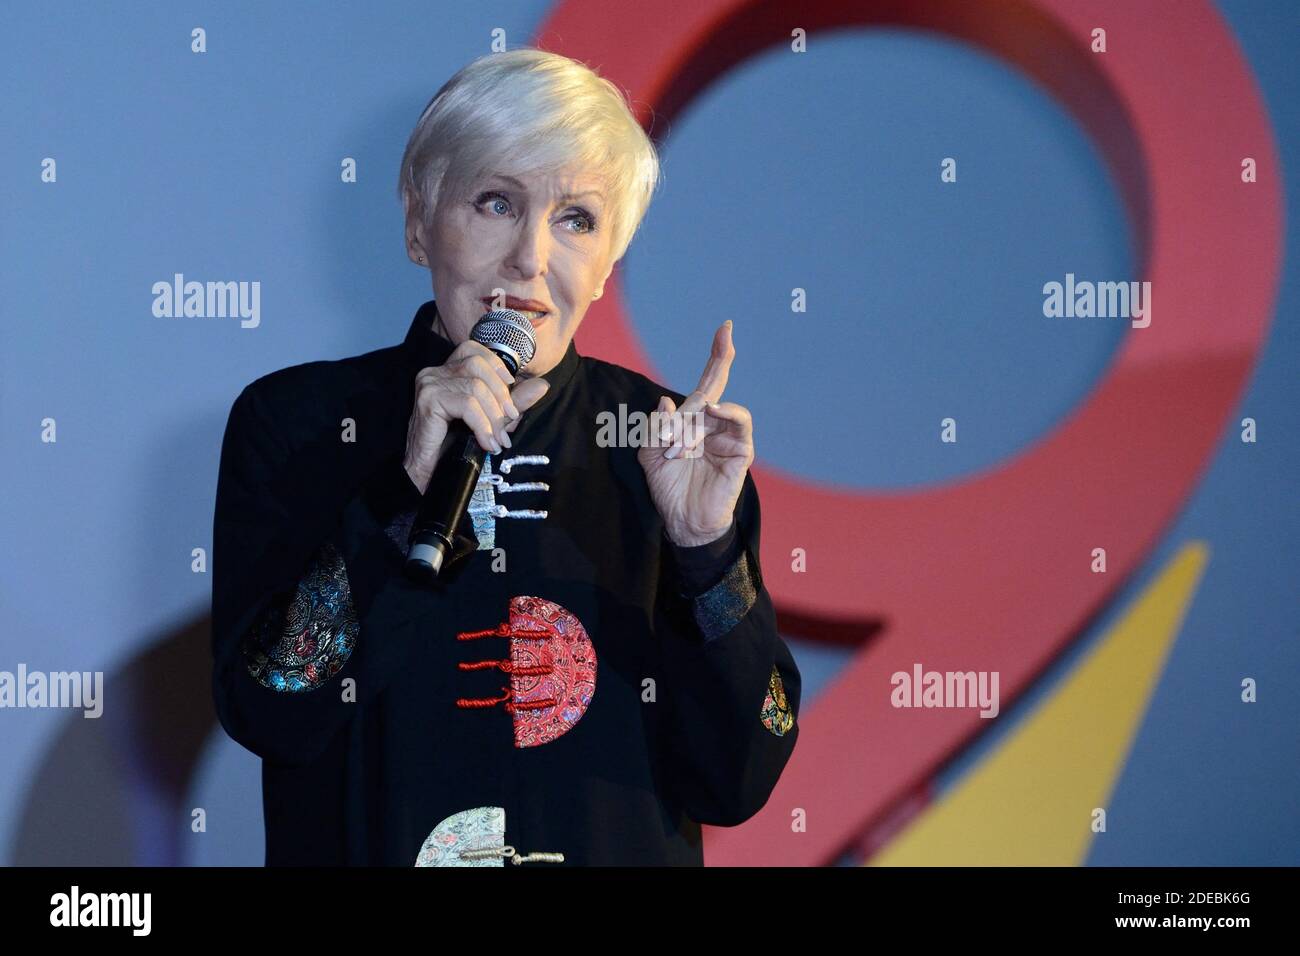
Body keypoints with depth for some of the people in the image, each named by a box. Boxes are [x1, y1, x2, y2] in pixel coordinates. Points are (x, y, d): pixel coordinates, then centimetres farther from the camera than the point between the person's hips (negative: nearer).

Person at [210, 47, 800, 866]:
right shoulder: (295, 421, -3)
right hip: (370, 847, -1)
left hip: (625, 849, 1)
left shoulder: (662, 439, -1)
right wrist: (411, 489, -20)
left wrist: (707, 550, -16)